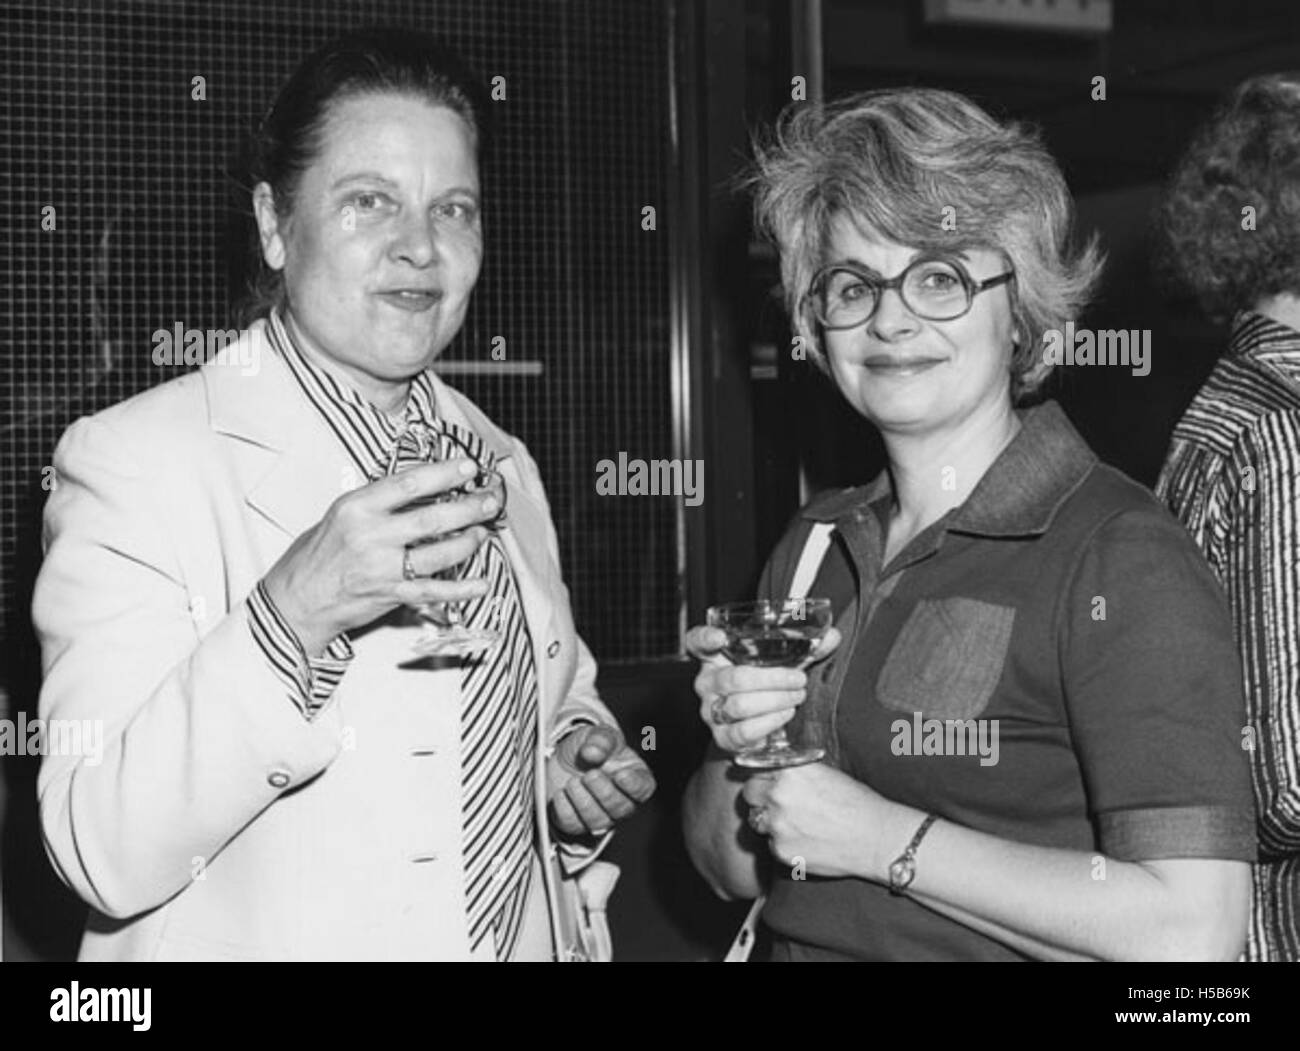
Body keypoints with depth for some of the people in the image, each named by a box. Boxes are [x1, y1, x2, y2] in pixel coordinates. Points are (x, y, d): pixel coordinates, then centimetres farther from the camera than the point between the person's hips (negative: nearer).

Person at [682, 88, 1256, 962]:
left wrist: (885, 837, -23)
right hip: (800, 946, 5)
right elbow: (735, 871, 4)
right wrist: (738, 751, -16)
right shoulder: (816, 543, -2)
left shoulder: (1120, 555, -19)